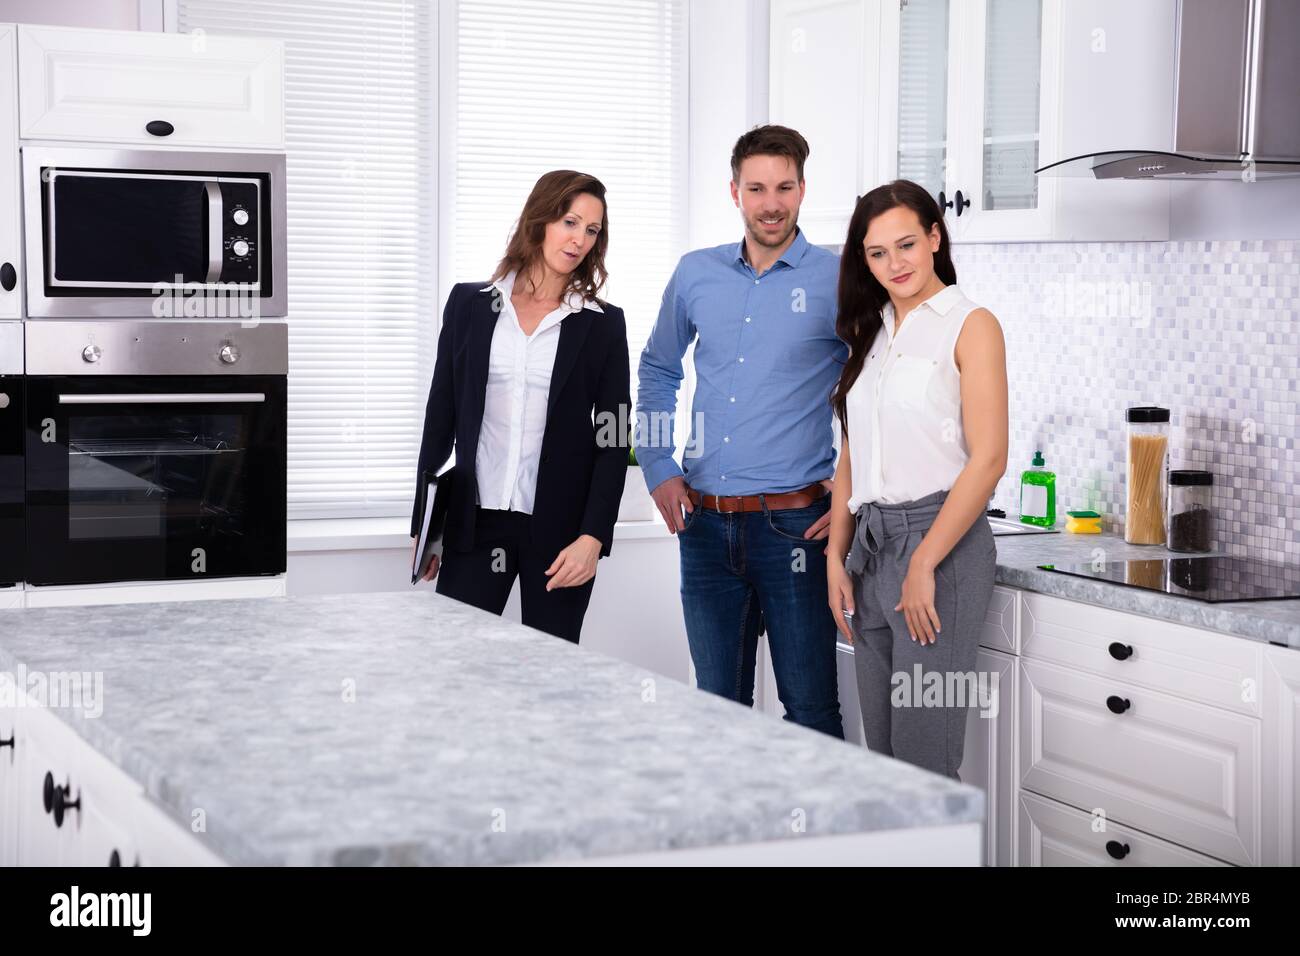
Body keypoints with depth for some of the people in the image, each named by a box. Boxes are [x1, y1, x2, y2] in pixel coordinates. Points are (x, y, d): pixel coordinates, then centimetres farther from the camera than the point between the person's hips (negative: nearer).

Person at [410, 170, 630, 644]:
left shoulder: (603, 324, 3)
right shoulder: (470, 304, 7)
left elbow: (614, 440, 1)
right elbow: (441, 415, 9)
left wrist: (593, 536, -10)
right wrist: (424, 526, 8)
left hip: (558, 529, -1)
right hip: (474, 521, 1)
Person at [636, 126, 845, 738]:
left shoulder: (839, 282, -4)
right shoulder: (696, 275, 8)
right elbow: (658, 369, 21)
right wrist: (658, 469, 12)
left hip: (794, 525, -4)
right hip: (705, 525, 4)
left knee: (810, 708, 0)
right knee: (717, 703, 14)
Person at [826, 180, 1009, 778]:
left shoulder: (970, 326, -4)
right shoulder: (870, 333, 17)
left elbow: (988, 459, -12)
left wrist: (923, 565, -15)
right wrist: (836, 559, 7)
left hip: (940, 539, -7)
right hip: (870, 548, 7)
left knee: (924, 760, -7)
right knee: (882, 754, 10)